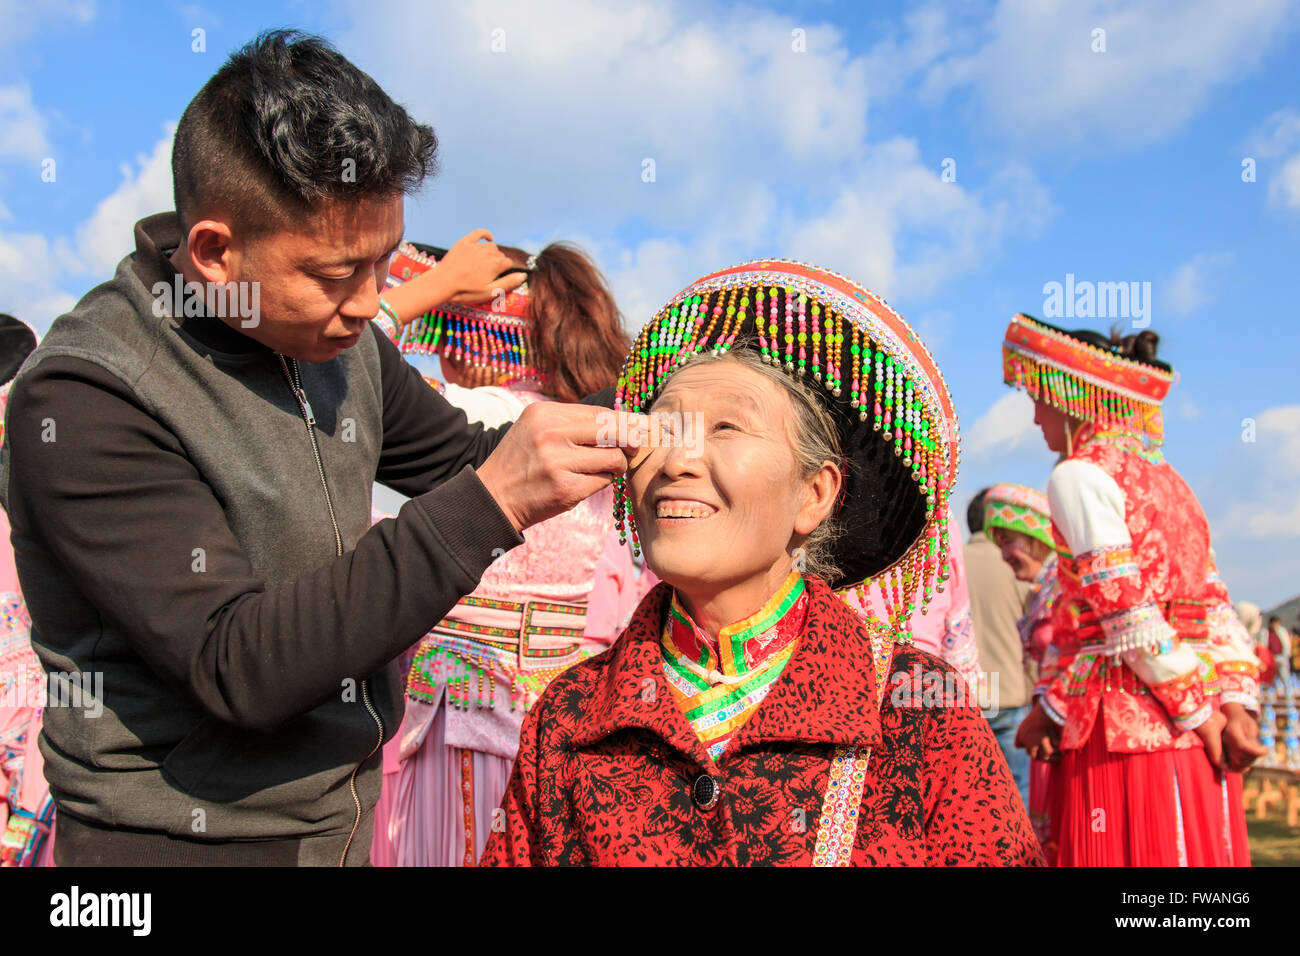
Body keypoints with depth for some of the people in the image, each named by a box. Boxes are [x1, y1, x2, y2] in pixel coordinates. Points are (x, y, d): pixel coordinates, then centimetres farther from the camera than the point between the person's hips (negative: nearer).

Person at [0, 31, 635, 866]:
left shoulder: (338, 336, -3)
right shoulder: (82, 401, -23)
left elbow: (456, 458, 11)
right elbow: (238, 666, -29)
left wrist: (605, 445, -9)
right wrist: (490, 503, -35)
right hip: (181, 835, -6)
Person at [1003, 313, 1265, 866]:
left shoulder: (1079, 475, -8)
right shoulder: (1165, 481, 18)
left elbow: (1128, 613, -14)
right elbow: (1211, 607, 11)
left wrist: (1197, 711, -9)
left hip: (1129, 733, -8)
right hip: (1190, 740, 8)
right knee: (1194, 852, 12)